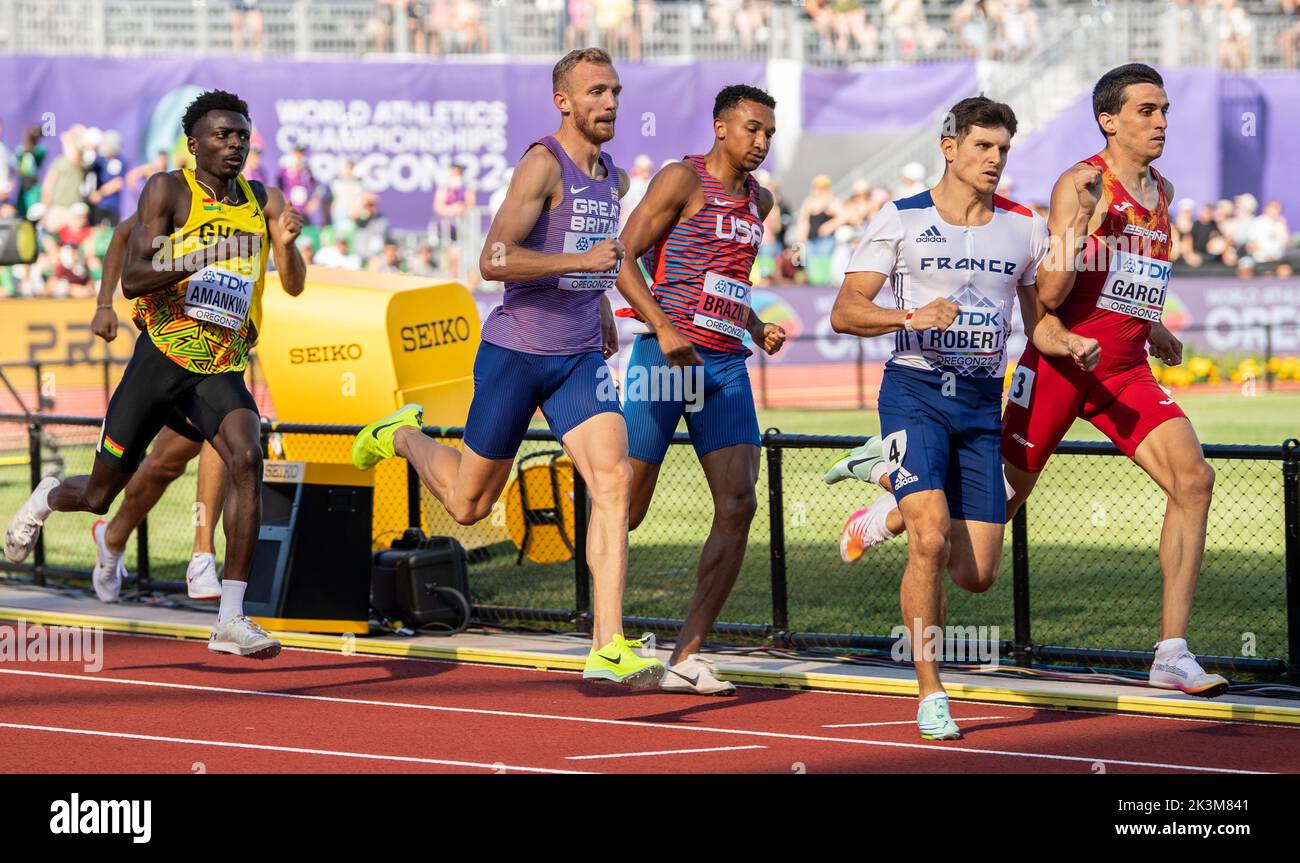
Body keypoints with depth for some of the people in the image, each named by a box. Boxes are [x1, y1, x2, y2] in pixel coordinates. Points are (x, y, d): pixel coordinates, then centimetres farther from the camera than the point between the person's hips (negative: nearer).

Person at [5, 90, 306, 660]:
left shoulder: (262, 201, 6)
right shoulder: (169, 191, -7)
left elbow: (294, 286, 0)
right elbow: (131, 279, -15)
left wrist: (286, 243, -21)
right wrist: (193, 262, -32)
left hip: (222, 369, 2)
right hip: (160, 357, -2)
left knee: (247, 460, -27)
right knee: (99, 495, 8)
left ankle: (231, 621, -26)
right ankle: (47, 499, 49)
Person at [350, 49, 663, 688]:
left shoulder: (613, 180, 11)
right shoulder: (542, 165, -14)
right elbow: (493, 260, -24)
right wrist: (582, 260, -30)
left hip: (580, 359, 5)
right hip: (515, 351, -5)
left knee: (613, 480, -16)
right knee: (468, 503, 8)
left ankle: (608, 647, -19)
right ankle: (403, 436, 41)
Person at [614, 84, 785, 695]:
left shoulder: (759, 201, 18)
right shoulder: (683, 180, -4)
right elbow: (620, 257, -9)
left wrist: (756, 328, 13)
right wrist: (664, 328, -21)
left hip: (726, 367, 6)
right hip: (665, 361, -6)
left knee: (738, 507, -9)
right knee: (628, 507, -1)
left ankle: (686, 656, -7)